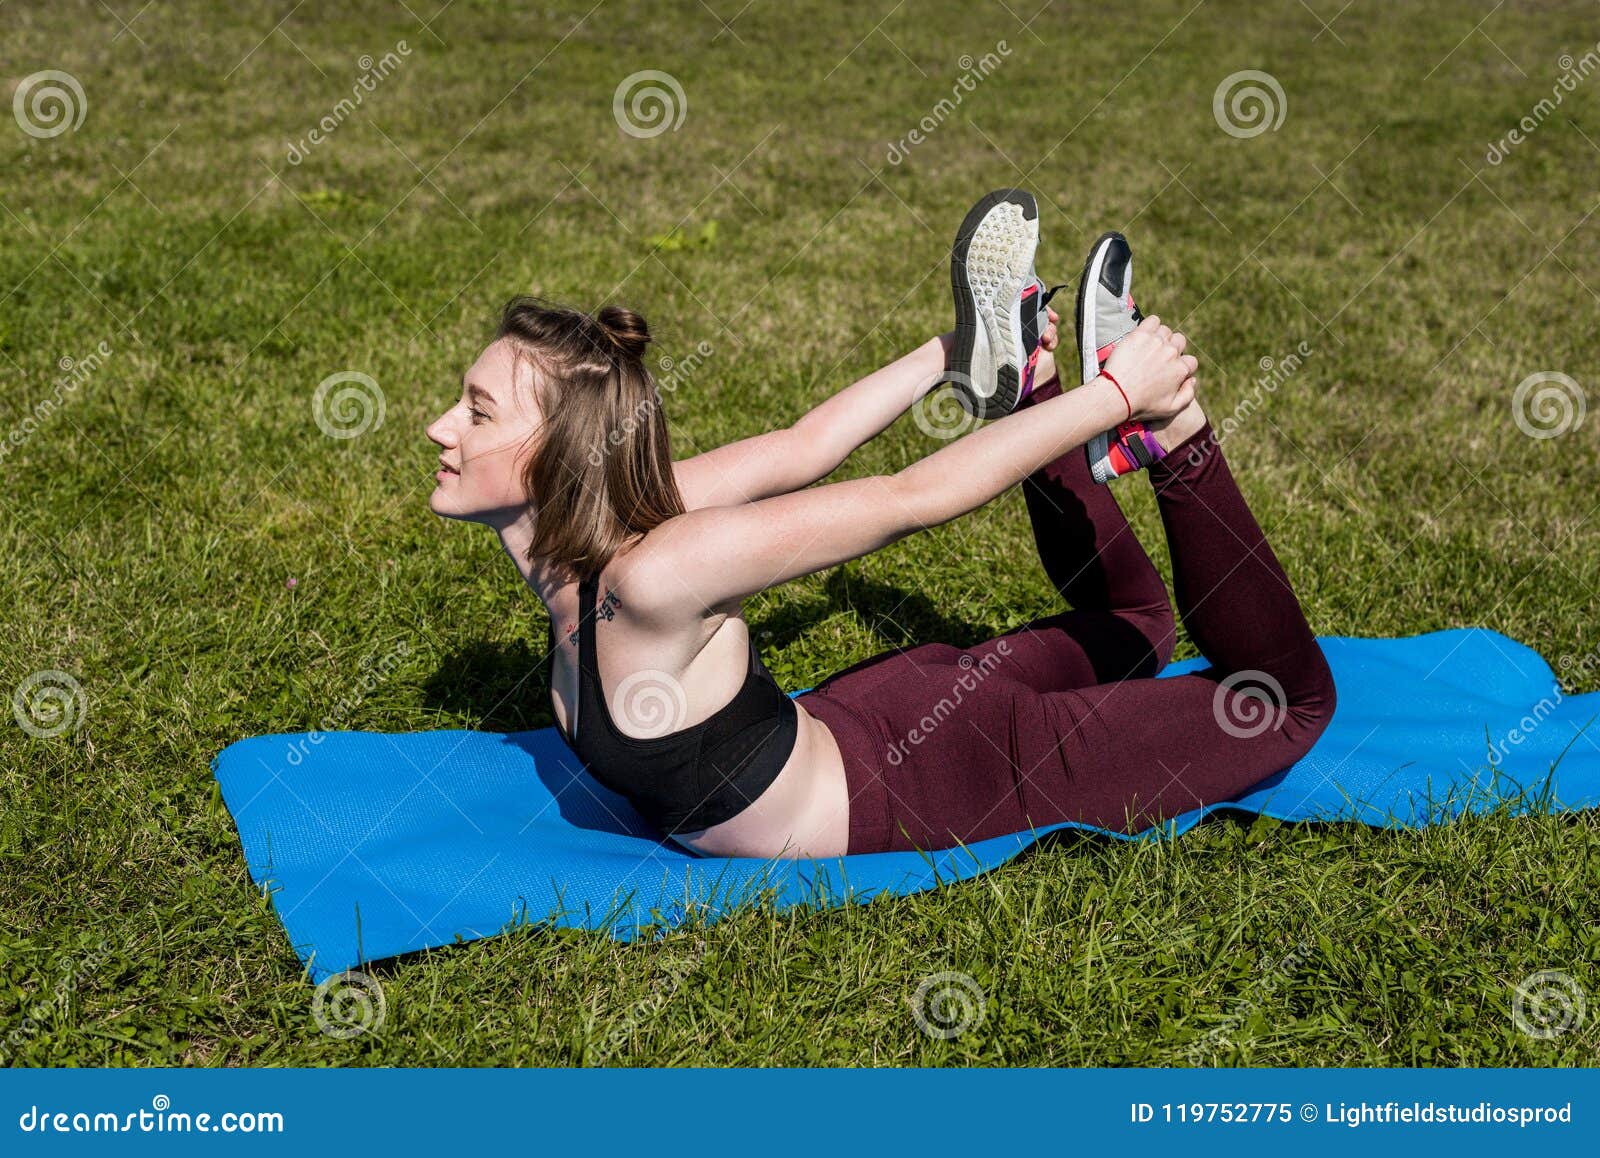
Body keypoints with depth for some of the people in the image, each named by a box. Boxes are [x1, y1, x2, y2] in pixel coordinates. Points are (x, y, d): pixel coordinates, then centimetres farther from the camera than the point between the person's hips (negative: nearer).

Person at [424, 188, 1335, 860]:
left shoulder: (648, 575, -34)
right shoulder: (569, 517, -11)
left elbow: (915, 495, -26)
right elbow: (802, 449, -5)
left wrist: (1117, 396, -24)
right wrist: (948, 352, 8)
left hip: (933, 790, -6)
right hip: (866, 733, 6)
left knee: (1291, 694, 8)